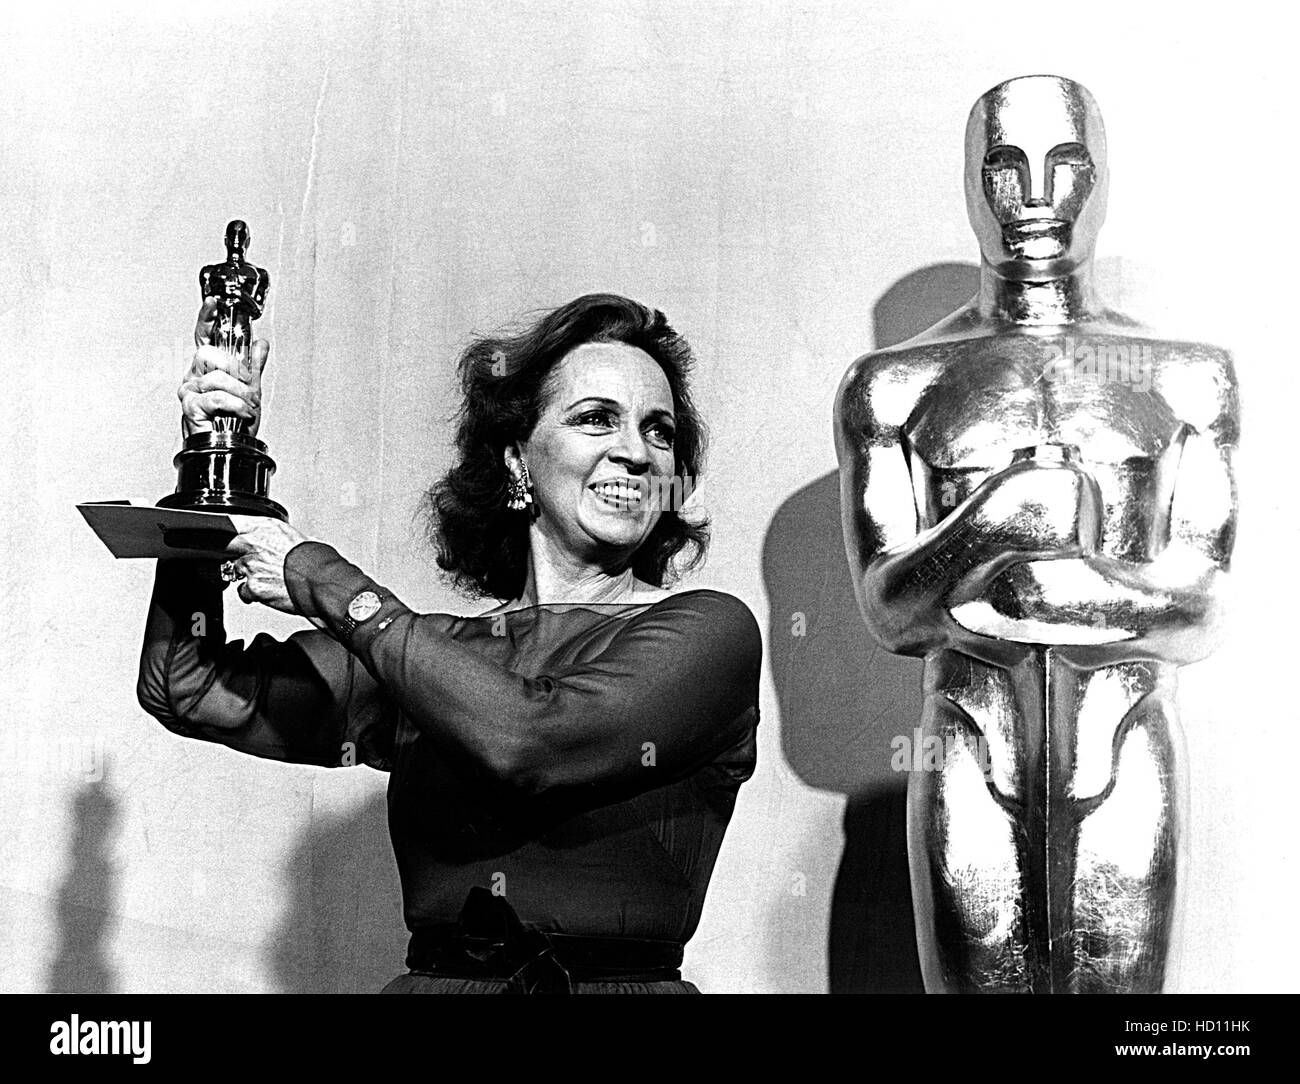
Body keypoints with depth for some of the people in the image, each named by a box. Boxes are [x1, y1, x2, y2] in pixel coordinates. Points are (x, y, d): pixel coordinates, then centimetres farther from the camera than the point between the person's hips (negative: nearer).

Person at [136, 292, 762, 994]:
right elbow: (195, 693, 7)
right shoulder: (431, 650, 12)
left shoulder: (710, 632, 0)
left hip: (625, 977, -2)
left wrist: (320, 581, -6)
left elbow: (526, 742, -14)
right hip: (432, 976, 3)